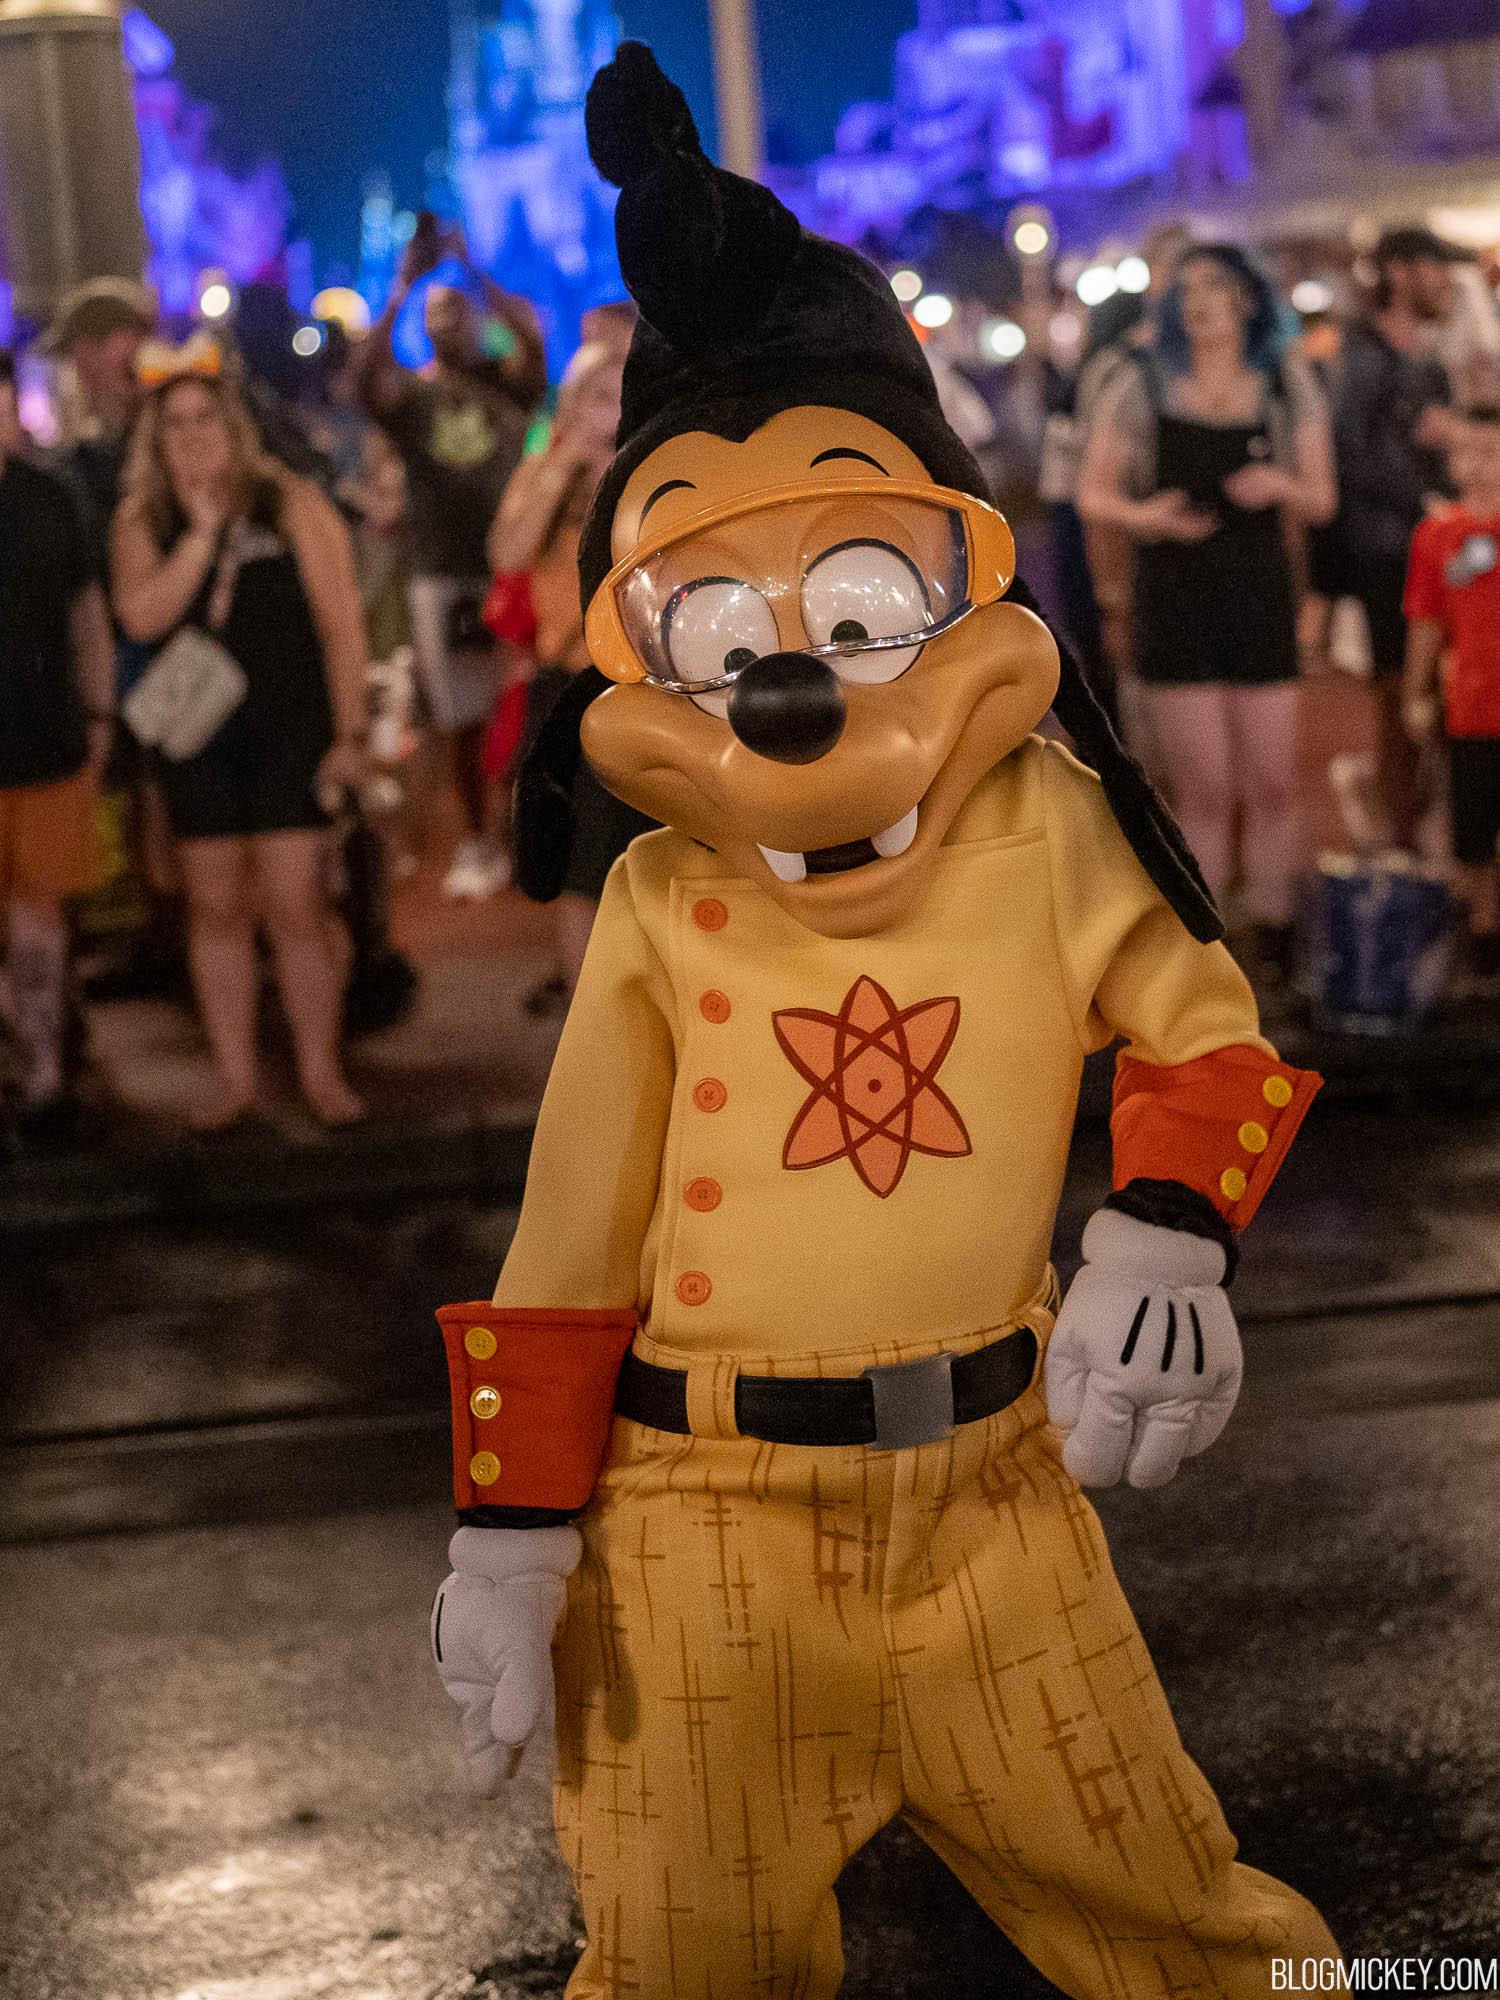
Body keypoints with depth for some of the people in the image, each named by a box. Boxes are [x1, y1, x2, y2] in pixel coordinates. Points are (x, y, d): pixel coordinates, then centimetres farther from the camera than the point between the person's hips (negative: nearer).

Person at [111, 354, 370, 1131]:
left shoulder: (292, 506, -1)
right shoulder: (143, 523, 5)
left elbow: (340, 624, -1)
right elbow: (141, 616, -11)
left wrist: (349, 733, -5)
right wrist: (201, 534, -15)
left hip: (288, 729, -2)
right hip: (193, 737, 3)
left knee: (295, 906, -5)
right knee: (217, 907, 8)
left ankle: (319, 1069, 7)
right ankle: (233, 1072, 18)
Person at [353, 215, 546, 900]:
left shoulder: (506, 382, 6)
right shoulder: (411, 395, 6)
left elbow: (531, 334, -13)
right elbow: (367, 373, -15)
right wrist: (403, 289, -20)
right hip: (443, 576, 0)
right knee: (463, 719, 5)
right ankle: (476, 843, 14)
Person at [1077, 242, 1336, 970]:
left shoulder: (1288, 385, 6)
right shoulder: (1143, 386, 2)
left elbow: (1320, 501, 8)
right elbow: (1093, 492, 3)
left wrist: (1282, 485, -15)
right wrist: (1143, 514, -18)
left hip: (1261, 595, 2)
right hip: (1175, 601, -1)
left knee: (1272, 785, 1)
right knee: (1203, 792, -2)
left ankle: (1276, 940, 16)